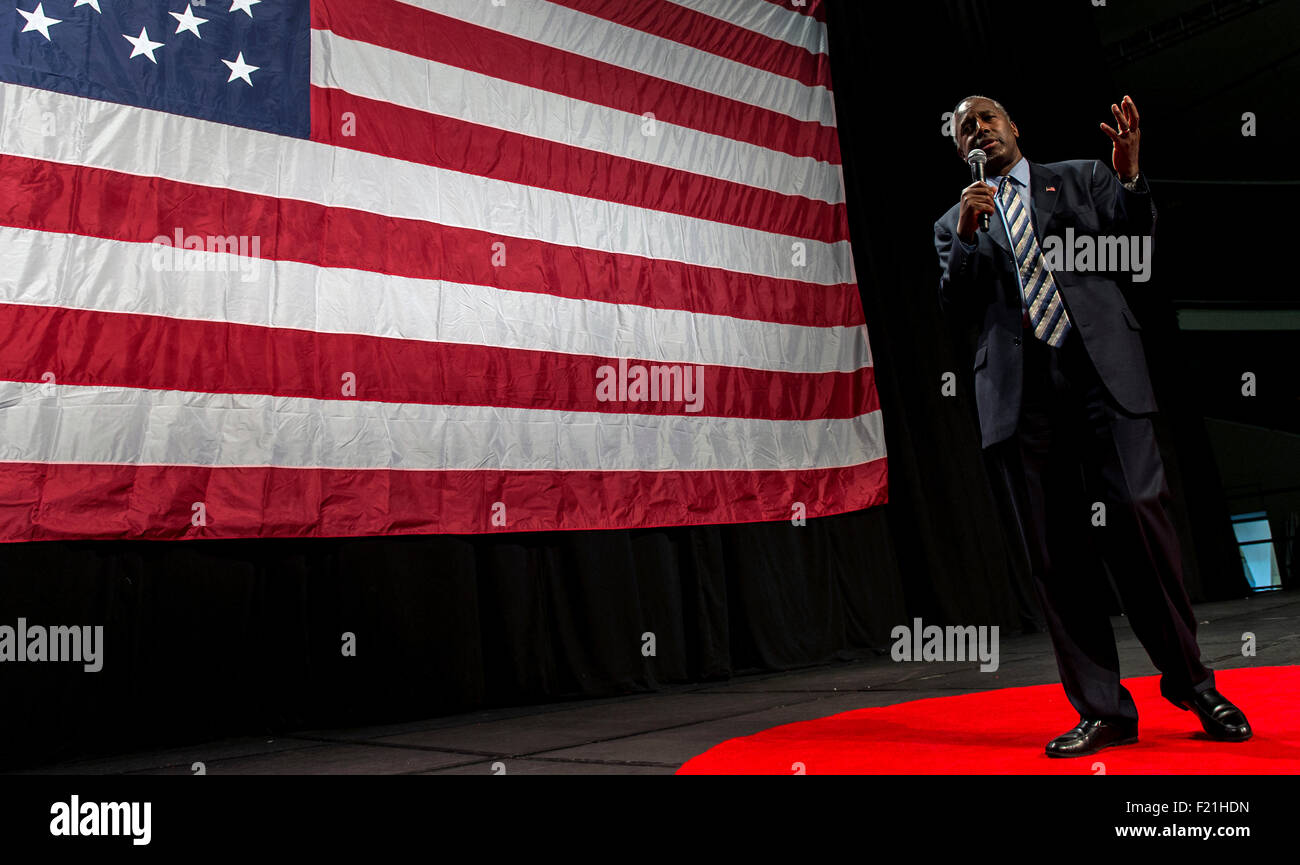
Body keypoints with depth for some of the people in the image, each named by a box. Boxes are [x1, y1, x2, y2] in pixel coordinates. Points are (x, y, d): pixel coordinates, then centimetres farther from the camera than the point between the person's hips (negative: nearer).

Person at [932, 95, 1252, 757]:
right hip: (1020, 396, 1)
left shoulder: (1081, 179, 19)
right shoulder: (953, 224, 20)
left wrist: (1129, 175, -6)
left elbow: (1134, 249, 9)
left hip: (1103, 373, -1)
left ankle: (1188, 679, 9)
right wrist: (968, 232, -4)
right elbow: (955, 308, 8)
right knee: (1053, 555, -1)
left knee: (1136, 520, -12)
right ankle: (1103, 711, 8)